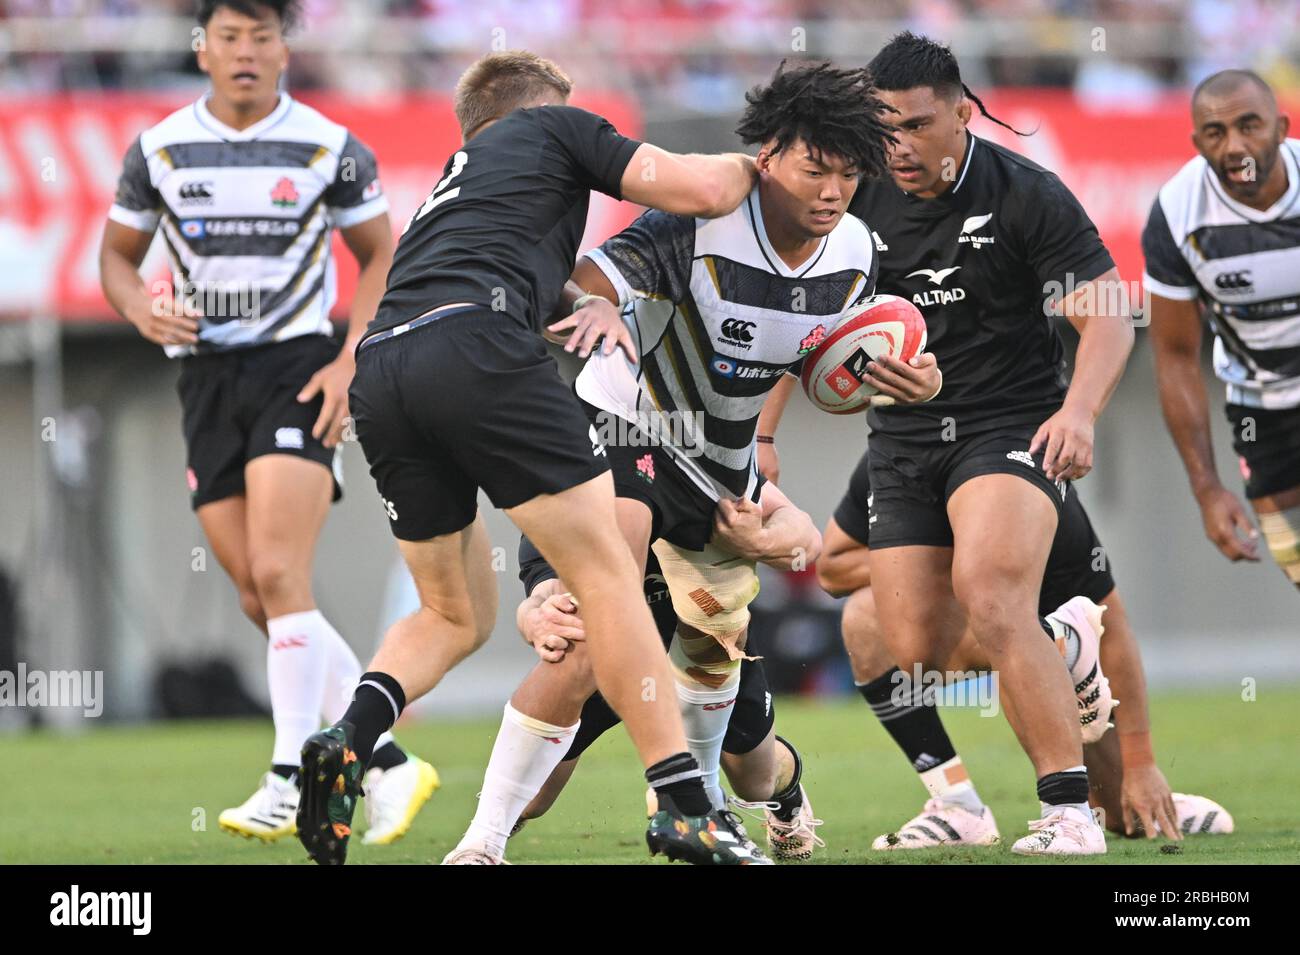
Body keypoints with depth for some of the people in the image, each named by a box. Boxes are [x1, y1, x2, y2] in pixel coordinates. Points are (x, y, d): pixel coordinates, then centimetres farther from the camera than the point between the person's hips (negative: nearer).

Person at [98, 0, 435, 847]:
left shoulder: (328, 148, -3)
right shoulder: (160, 150, 4)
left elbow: (383, 255, 6)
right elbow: (117, 254, 14)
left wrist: (351, 363, -6)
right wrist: (142, 309, -8)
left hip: (298, 368, -4)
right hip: (208, 374, 4)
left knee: (279, 576, -18)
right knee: (262, 602, 0)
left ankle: (291, 781, -16)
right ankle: (389, 764, 10)